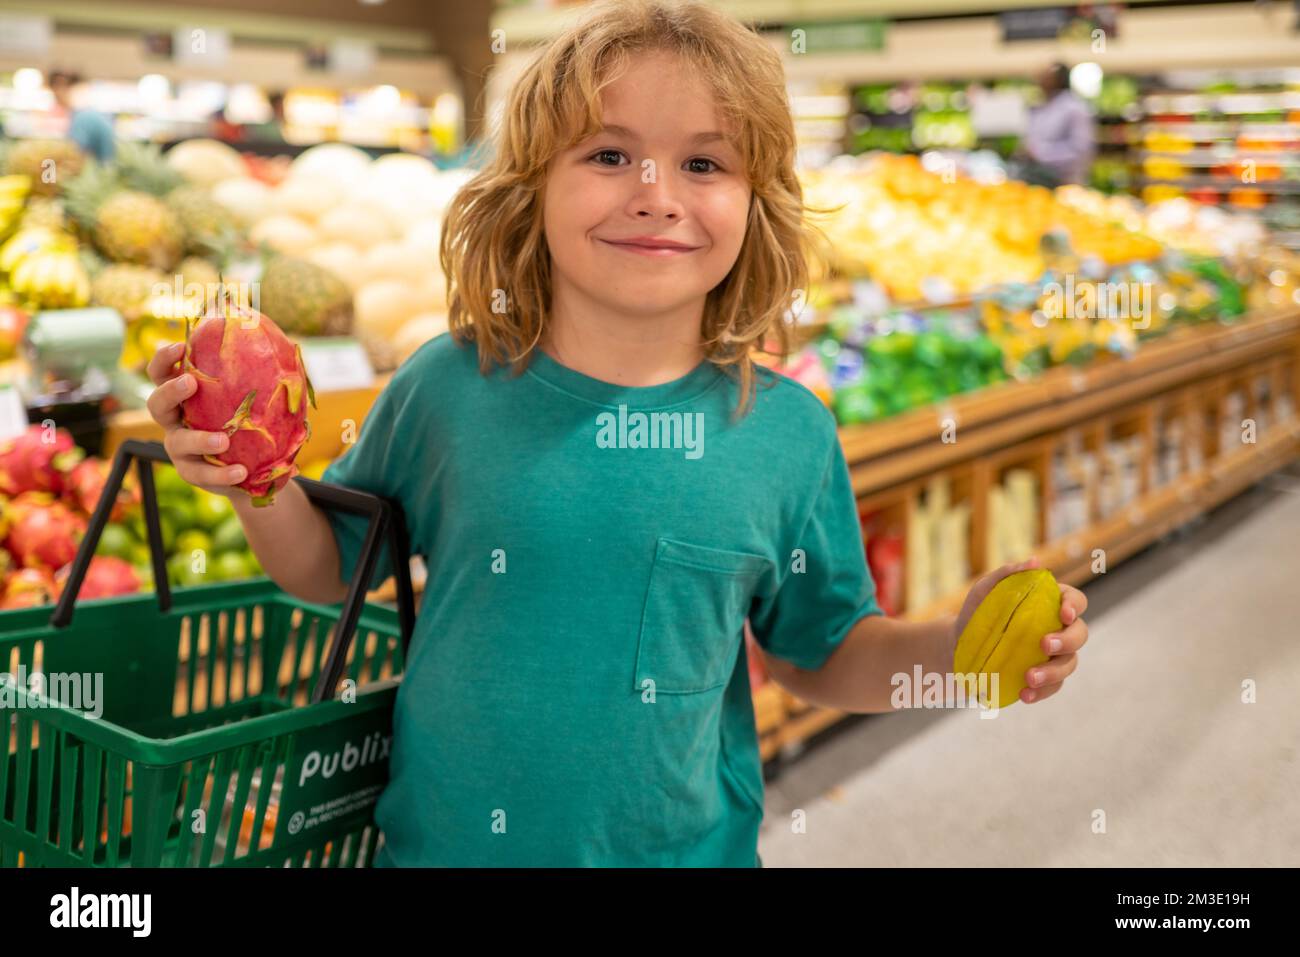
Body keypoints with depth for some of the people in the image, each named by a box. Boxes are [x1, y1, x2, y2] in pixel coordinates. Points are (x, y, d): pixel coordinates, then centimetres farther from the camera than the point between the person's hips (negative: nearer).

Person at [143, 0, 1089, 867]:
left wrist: (955, 644, -13)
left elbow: (819, 652, 3)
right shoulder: (448, 389, -11)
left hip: (687, 848, 1)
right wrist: (260, 479, -15)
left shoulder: (788, 432, -9)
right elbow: (334, 567, 3)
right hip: (441, 842, 0)